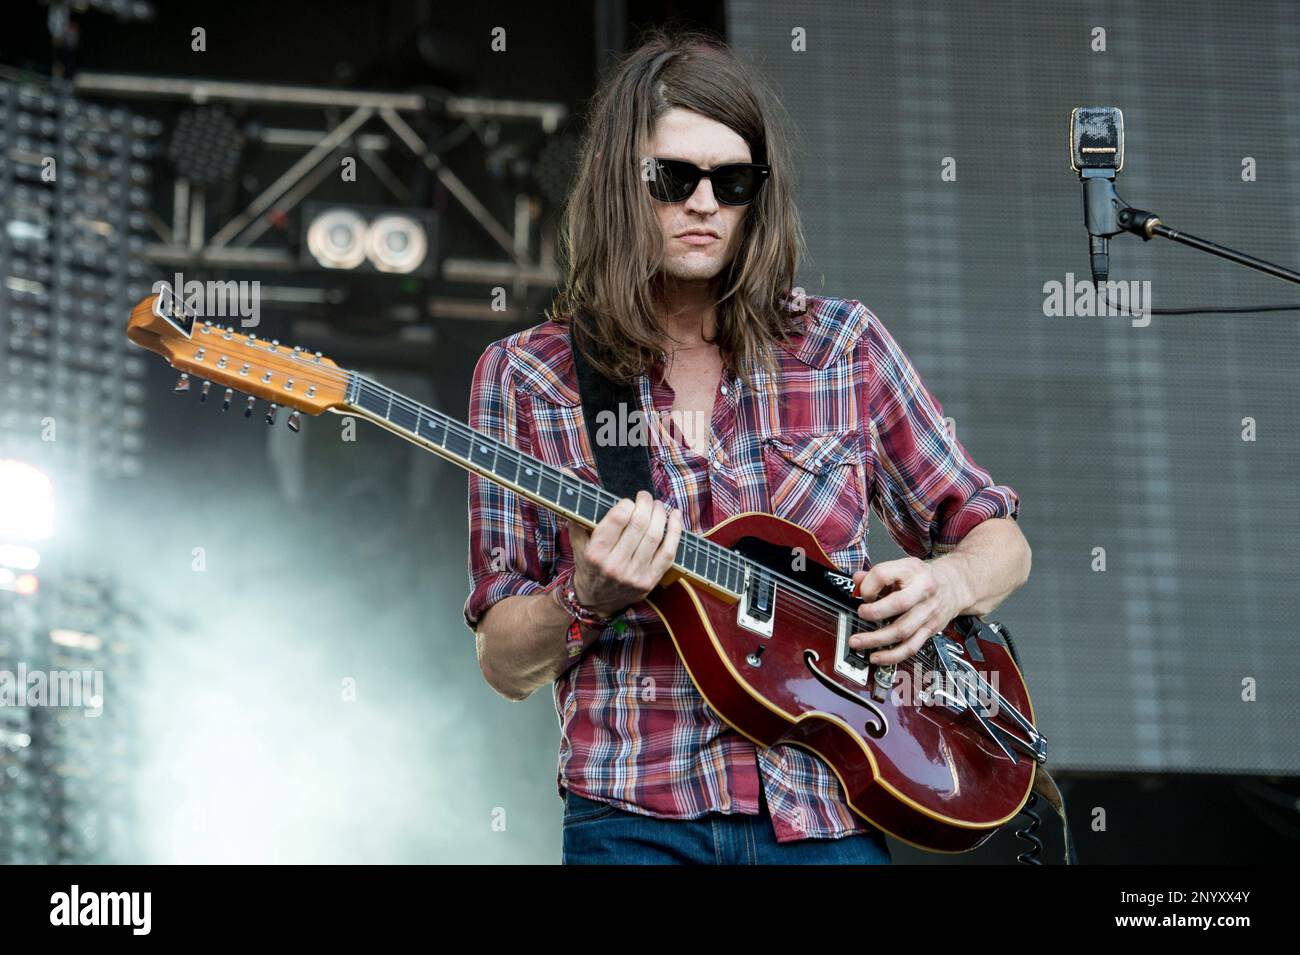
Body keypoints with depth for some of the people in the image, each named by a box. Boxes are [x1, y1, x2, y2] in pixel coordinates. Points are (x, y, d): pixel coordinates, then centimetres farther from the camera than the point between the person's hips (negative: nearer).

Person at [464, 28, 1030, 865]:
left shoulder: (843, 346, 6)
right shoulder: (527, 377, 3)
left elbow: (999, 536, 14)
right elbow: (507, 665, 4)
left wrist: (948, 584, -6)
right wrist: (586, 599, -15)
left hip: (831, 819, 1)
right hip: (638, 823, -1)